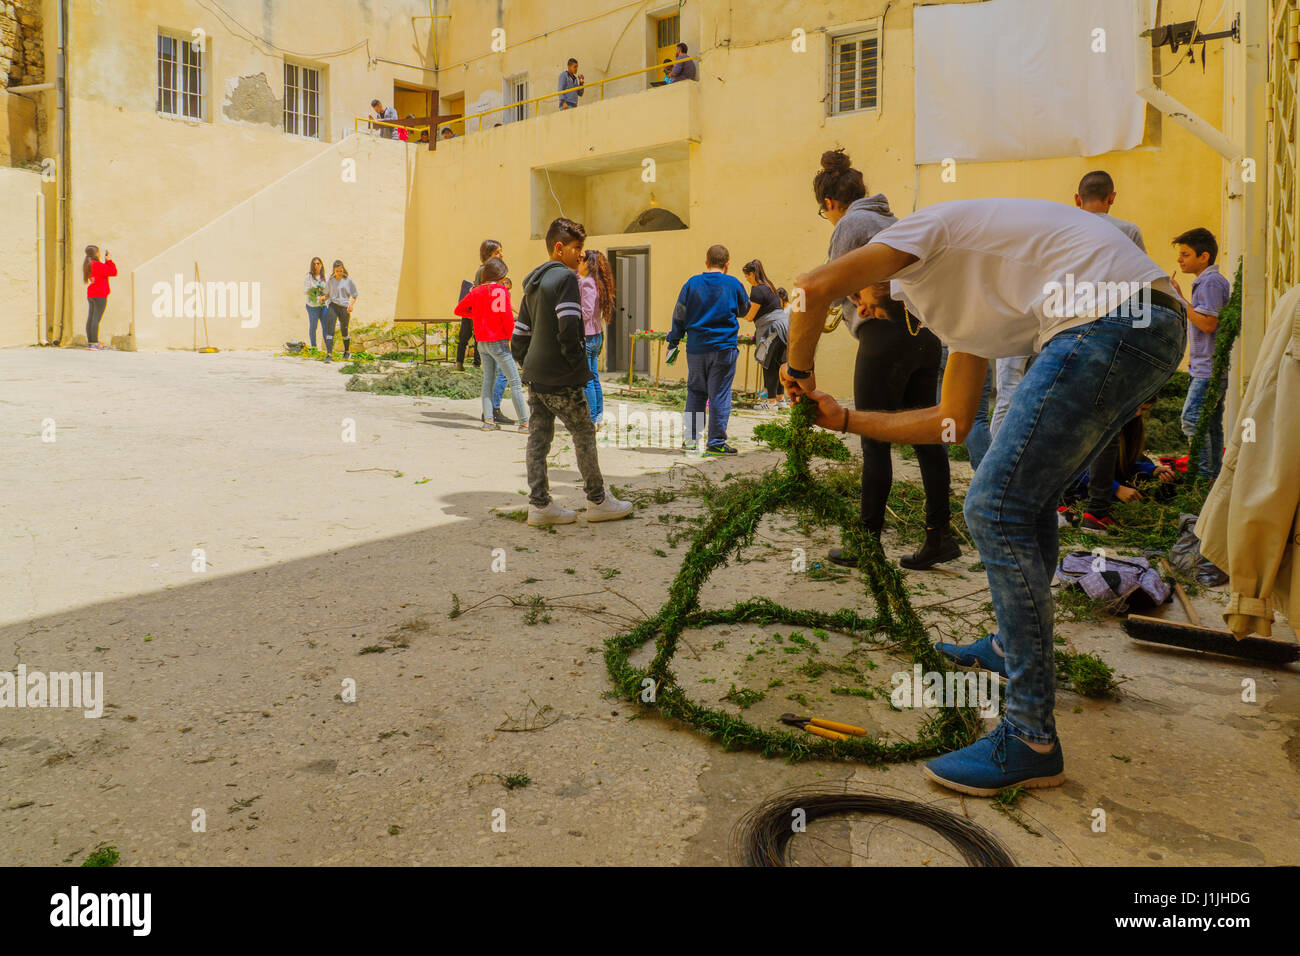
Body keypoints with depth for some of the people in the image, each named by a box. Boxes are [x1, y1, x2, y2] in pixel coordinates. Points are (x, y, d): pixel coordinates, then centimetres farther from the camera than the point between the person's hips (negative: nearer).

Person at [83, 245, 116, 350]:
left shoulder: (88, 264, 15)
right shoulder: (97, 265, -11)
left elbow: (103, 271, 22)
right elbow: (113, 272, -11)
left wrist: (106, 262, 17)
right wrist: (109, 261, -1)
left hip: (90, 295, 9)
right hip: (100, 295, -9)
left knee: (90, 318, 9)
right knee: (96, 318, -11)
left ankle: (90, 342, 12)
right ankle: (95, 343, -15)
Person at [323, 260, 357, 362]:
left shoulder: (348, 281, 2)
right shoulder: (330, 281, 9)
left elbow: (354, 296, 6)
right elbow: (328, 293, 21)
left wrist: (351, 304, -12)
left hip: (344, 307, -1)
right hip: (332, 306, 2)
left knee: (344, 330, 11)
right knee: (329, 330, -11)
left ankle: (347, 351, 34)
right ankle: (329, 354, -15)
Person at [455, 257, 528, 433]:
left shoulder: (476, 291, 9)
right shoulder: (501, 290, -9)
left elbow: (459, 310, 18)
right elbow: (507, 316, -16)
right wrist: (510, 337, -3)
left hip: (482, 342, 6)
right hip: (498, 341, -6)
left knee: (488, 380, 12)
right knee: (514, 381, -3)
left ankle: (488, 420, 7)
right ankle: (524, 423, -5)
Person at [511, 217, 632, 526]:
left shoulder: (533, 283, 16)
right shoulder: (565, 277, -12)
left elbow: (520, 333, 18)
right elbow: (569, 327, -22)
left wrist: (527, 363, 20)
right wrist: (578, 362, -12)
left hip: (535, 375, 9)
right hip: (560, 378, -8)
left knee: (538, 438, 8)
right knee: (584, 434, 4)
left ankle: (539, 505, 11)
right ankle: (598, 501, 14)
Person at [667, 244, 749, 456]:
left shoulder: (692, 283, 2)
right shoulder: (733, 284, -2)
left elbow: (679, 316, 6)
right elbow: (744, 309, 14)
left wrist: (673, 342, 15)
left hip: (696, 349, 3)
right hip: (723, 348, -2)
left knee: (695, 393, 13)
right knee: (719, 395, 1)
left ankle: (690, 437, 15)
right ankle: (716, 442, 2)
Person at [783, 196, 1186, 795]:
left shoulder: (929, 228, 8)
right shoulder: (957, 297, 30)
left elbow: (816, 287, -10)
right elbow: (952, 423, 24)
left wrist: (799, 369, 8)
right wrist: (844, 419, 30)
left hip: (1109, 319, -10)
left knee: (997, 510, -10)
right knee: (1029, 497, 23)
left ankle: (1031, 740, -6)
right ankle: (1013, 647, 42)